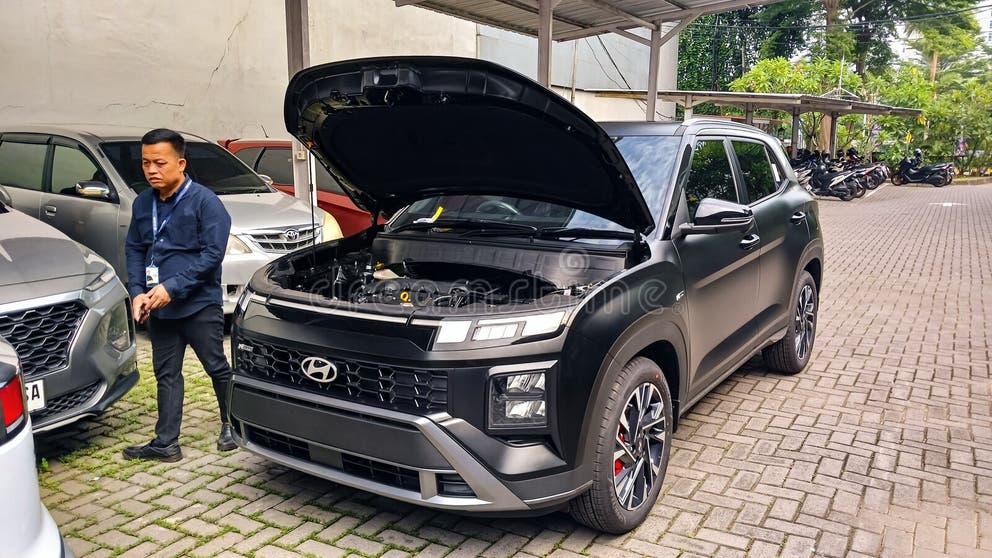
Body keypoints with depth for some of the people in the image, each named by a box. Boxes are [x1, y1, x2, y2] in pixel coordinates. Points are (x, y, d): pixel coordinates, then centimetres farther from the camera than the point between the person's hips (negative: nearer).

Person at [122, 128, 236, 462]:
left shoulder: (204, 202, -13)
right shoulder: (142, 203, 6)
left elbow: (212, 253, -17)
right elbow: (134, 250, 13)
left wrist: (173, 287, -21)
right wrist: (137, 292, -3)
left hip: (199, 305, -6)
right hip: (157, 308, 6)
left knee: (217, 368, 7)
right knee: (166, 375, 12)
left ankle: (231, 426, 26)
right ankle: (166, 443, 20)